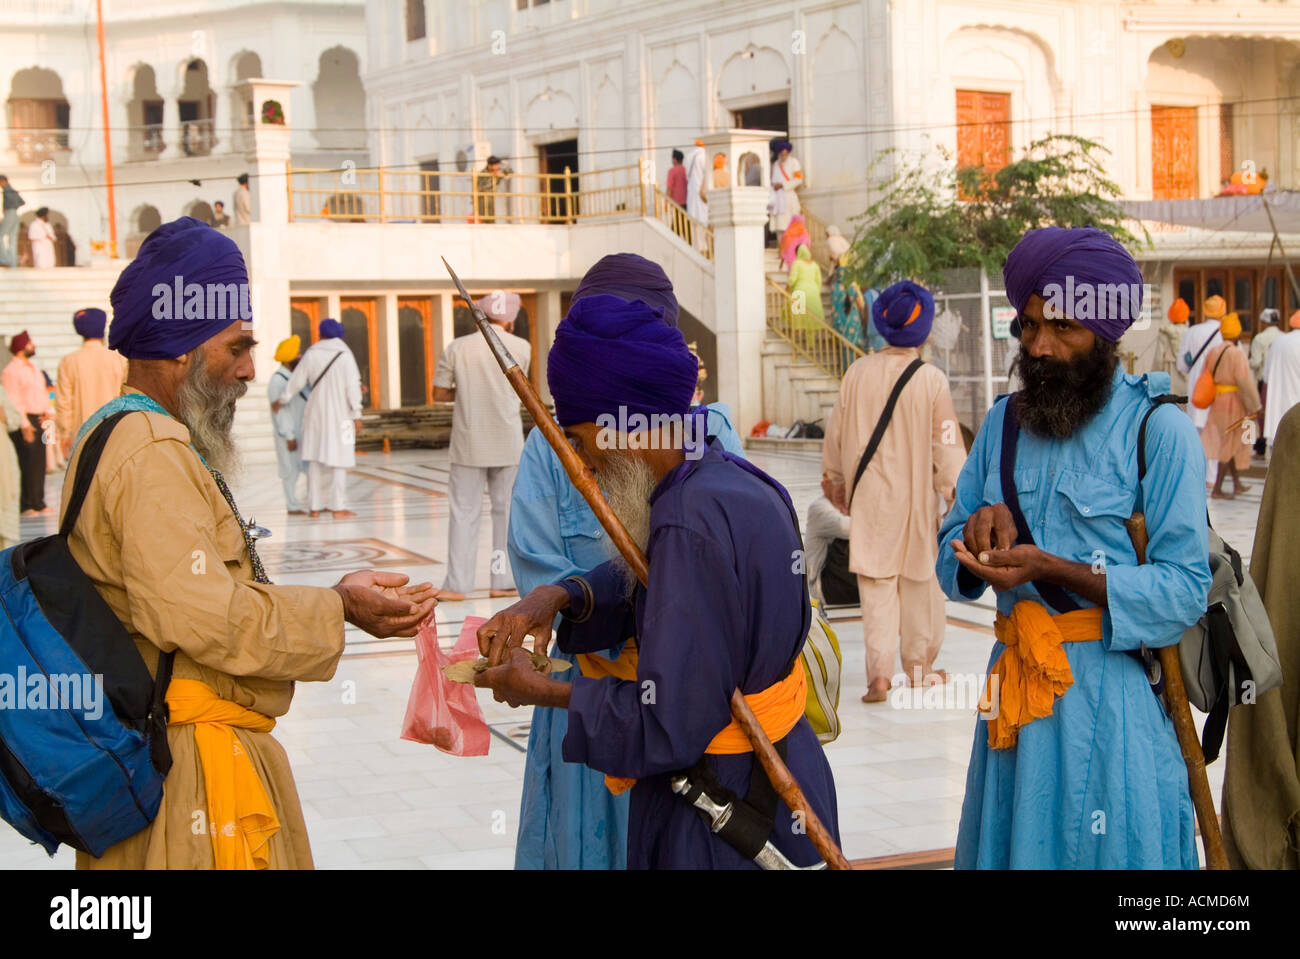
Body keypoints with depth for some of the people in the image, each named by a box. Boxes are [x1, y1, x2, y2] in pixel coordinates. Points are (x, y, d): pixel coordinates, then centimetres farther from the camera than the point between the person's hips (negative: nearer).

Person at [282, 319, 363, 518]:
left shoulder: (311, 354, 2)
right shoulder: (344, 355, -8)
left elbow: (296, 381, 8)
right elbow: (352, 386, -12)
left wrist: (281, 401, 22)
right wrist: (357, 415, -9)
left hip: (315, 413, 4)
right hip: (339, 412, -4)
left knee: (314, 460, 11)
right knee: (339, 460, -2)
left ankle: (315, 506, 13)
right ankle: (338, 507, -6)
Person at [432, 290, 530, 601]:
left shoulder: (457, 347, -1)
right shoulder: (521, 347, -2)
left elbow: (439, 393, 3)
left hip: (468, 443, 0)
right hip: (508, 443, 0)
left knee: (464, 512, 4)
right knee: (507, 510, 9)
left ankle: (457, 584, 3)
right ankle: (503, 581, 11)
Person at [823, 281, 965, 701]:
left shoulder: (858, 373, -5)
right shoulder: (932, 380, -12)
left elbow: (836, 434, 5)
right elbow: (947, 449, -8)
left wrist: (835, 480, 21)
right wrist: (959, 498, 2)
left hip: (869, 498, 1)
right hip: (917, 499, -1)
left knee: (876, 586, 4)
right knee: (920, 582, 14)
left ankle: (879, 673, -4)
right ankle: (919, 666, 25)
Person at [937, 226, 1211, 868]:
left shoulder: (1159, 430, -9)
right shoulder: (1003, 423, 9)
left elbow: (1185, 590, -16)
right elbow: (950, 563, 10)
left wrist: (1054, 569, -25)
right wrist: (980, 532, -13)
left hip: (1115, 697, -5)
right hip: (1015, 684, 5)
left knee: (1110, 850, 4)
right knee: (1009, 848, 15)